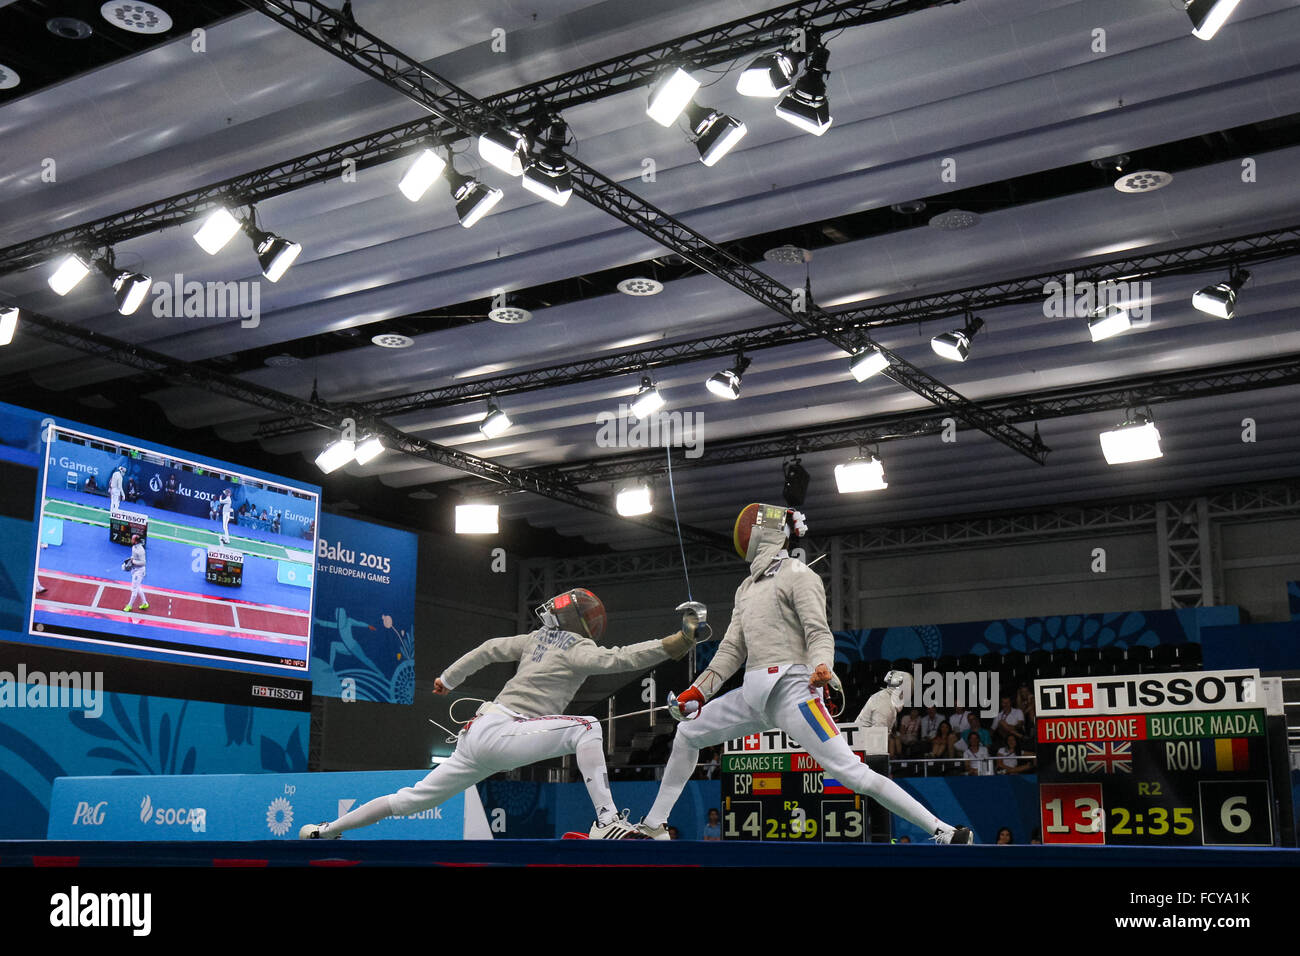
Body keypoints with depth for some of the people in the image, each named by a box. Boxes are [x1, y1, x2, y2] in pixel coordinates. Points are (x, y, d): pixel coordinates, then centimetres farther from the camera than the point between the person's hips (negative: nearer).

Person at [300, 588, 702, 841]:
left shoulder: (540, 638, 17)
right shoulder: (576, 648, -6)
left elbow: (489, 649, 27)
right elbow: (618, 658, -22)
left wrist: (449, 678, 40)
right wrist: (676, 642, -27)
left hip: (477, 736, 9)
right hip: (497, 731, -9)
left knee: (411, 799, 19)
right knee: (585, 727, -19)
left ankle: (322, 831, 29)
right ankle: (607, 822, -32)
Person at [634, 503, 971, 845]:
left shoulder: (797, 575, -5)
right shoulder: (748, 586, 19)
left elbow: (819, 633, -15)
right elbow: (733, 648, 20)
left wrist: (821, 666, -36)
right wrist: (699, 690, 13)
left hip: (791, 688, -9)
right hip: (755, 692, 9)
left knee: (851, 772, -18)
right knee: (687, 734, 15)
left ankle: (943, 832, -16)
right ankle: (654, 826, 27)